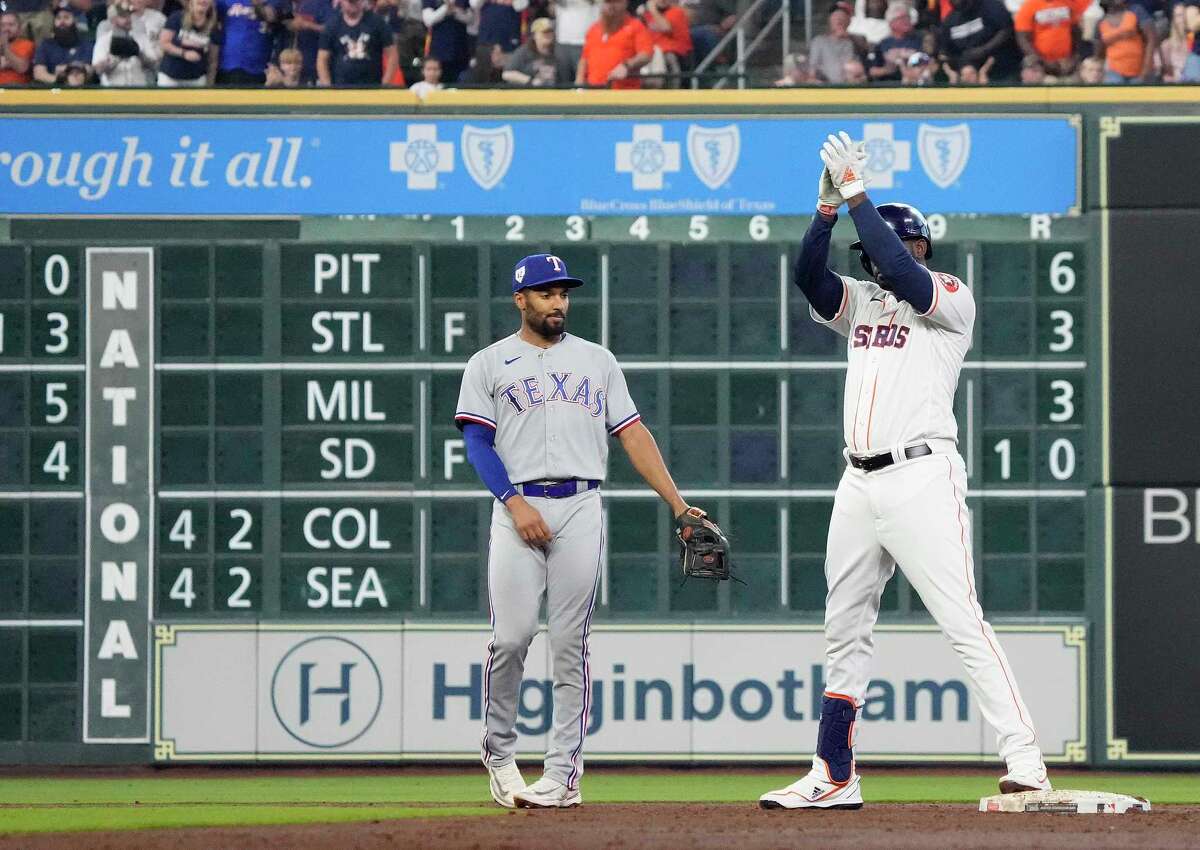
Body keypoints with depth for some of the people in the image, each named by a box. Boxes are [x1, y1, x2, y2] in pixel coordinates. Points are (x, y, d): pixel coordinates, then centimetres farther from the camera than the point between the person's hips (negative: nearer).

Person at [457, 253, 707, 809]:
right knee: (511, 637, -10)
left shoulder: (596, 361, 16)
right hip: (518, 507, -1)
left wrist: (677, 504, 3)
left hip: (580, 508, 1)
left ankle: (563, 774, -2)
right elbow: (478, 443, 1)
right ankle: (499, 753, 9)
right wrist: (515, 503, -14)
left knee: (569, 645, -3)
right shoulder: (489, 365, 10)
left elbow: (633, 434, 12)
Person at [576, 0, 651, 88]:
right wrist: (579, 82, 9)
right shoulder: (594, 29, 20)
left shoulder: (635, 26, 3)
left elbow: (646, 55, -8)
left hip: (625, 91, -5)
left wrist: (626, 66, -23)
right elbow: (584, 59, 23)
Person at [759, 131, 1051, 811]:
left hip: (922, 477, -7)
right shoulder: (860, 302, 18)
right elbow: (809, 274, 1)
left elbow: (901, 272, -18)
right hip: (860, 483, 7)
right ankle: (834, 776, 16)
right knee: (845, 629, 10)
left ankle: (1025, 762, -20)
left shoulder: (952, 299, -1)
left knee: (963, 621, -15)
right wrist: (829, 203, -10)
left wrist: (857, 192, -14)